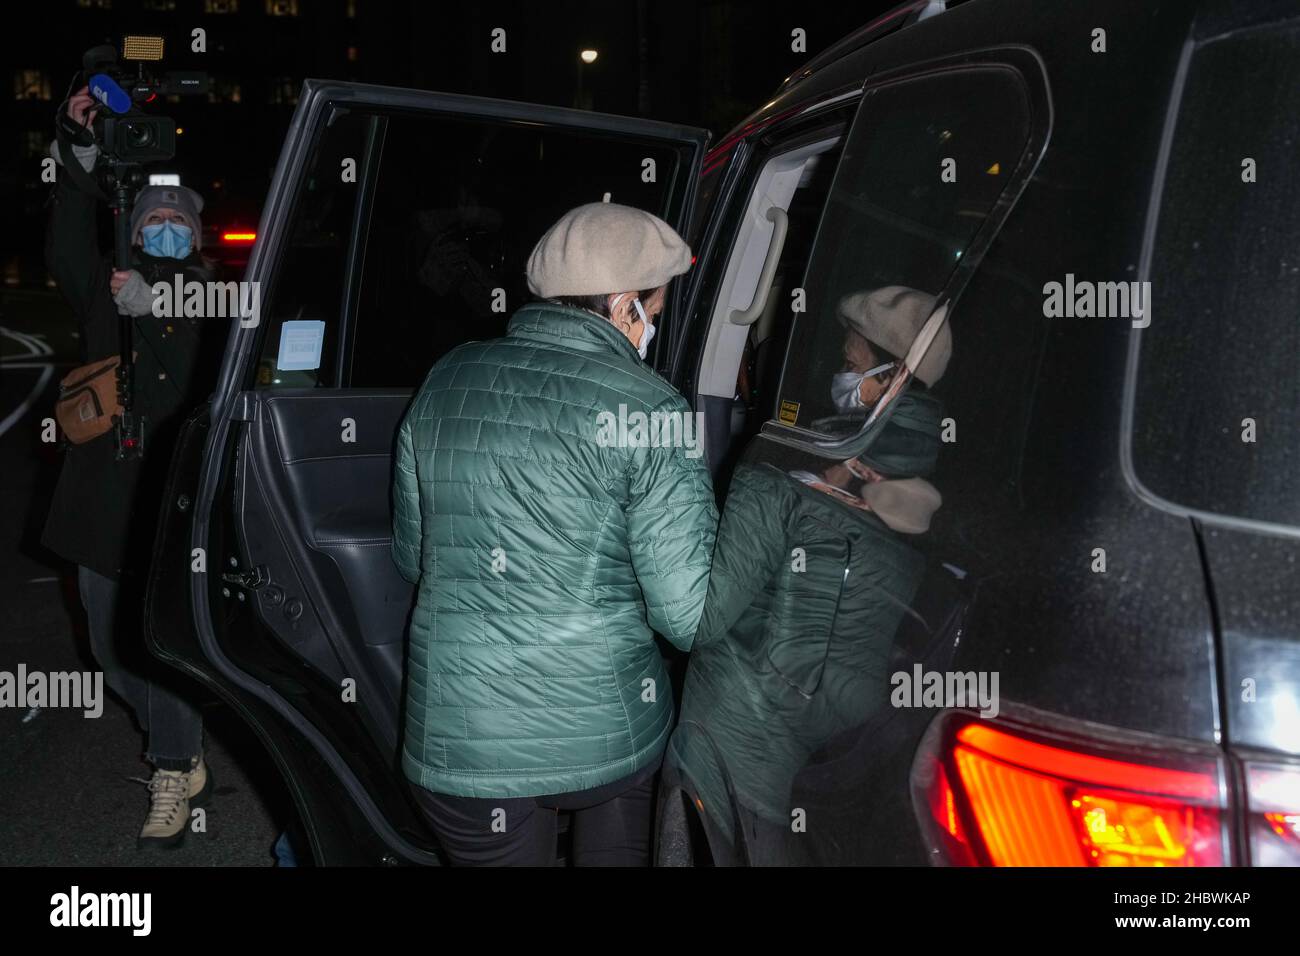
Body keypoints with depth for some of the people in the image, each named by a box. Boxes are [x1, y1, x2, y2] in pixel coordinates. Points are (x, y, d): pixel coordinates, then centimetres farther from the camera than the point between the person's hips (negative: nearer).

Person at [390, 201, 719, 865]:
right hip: (611, 731, -3)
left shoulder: (447, 380, 1)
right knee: (617, 855, 27)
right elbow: (685, 611, -15)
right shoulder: (649, 410, -14)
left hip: (460, 737, 3)